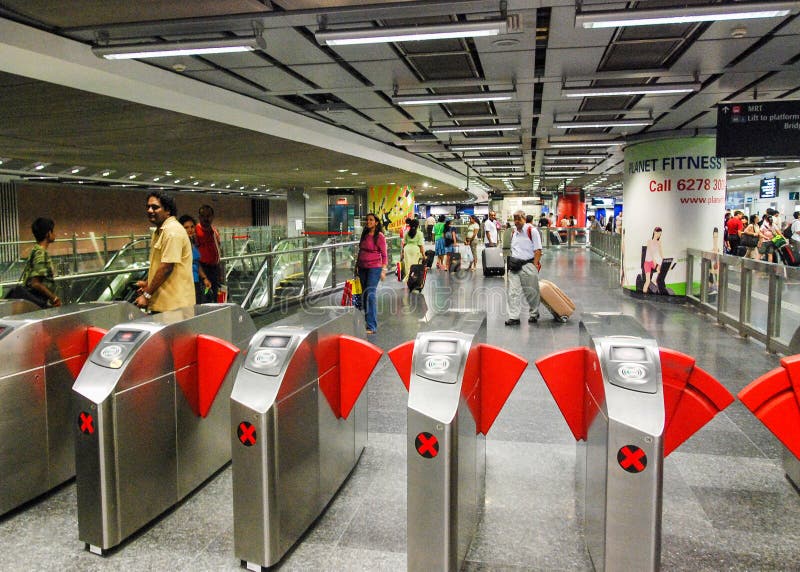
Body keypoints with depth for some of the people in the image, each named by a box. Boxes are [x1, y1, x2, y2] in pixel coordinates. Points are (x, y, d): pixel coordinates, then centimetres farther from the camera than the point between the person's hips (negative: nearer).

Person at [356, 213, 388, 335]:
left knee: (370, 295, -13)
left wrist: (383, 270, -15)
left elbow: (384, 255, -8)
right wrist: (357, 265, 22)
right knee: (365, 294, 10)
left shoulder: (379, 236, -7)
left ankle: (372, 326, -14)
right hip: (362, 268, 7)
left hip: (374, 268, -7)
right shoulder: (364, 235, 12)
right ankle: (367, 319, 21)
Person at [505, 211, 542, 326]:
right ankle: (513, 317, 1)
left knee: (531, 292, 7)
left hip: (528, 265, -5)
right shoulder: (513, 232, 14)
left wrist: (534, 265, -14)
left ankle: (533, 314, 24)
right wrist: (511, 261, 13)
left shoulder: (532, 230, -6)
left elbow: (538, 250, -8)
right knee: (513, 292, -2)